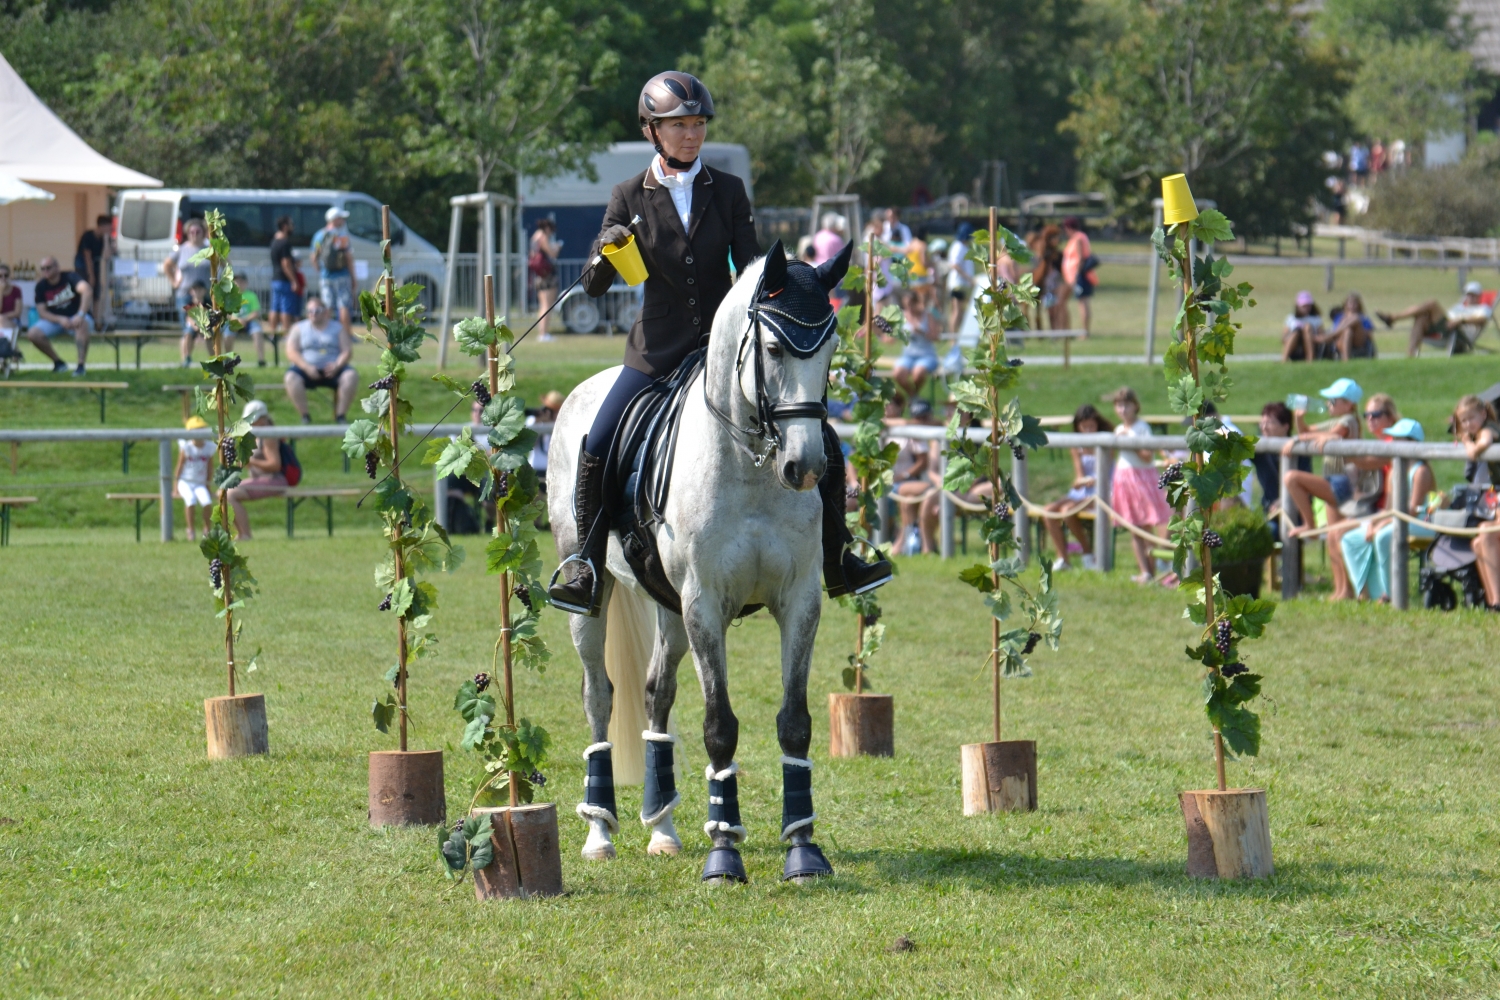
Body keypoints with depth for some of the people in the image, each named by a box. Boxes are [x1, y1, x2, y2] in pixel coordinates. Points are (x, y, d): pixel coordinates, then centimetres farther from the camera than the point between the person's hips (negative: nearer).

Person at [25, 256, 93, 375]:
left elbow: (87, 290, -35)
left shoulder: (69, 277, -17)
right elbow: (42, 312, -5)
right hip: (55, 319, 4)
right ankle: (58, 362, 0)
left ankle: (81, 366, -39)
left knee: (82, 324, -40)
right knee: (32, 334, -20)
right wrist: (60, 320, -25)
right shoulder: (41, 286, -4)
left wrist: (80, 315, -47)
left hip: (76, 317, -4)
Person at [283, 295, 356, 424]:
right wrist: (307, 367, -16)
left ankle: (340, 415, -23)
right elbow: (291, 352, 1)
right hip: (307, 369, 0)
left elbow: (347, 350, 3)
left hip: (332, 369, 0)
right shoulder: (299, 329, 12)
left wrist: (337, 366, -17)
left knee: (351, 376, -29)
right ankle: (304, 416, -24)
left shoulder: (338, 328, 13)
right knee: (290, 378, -32)